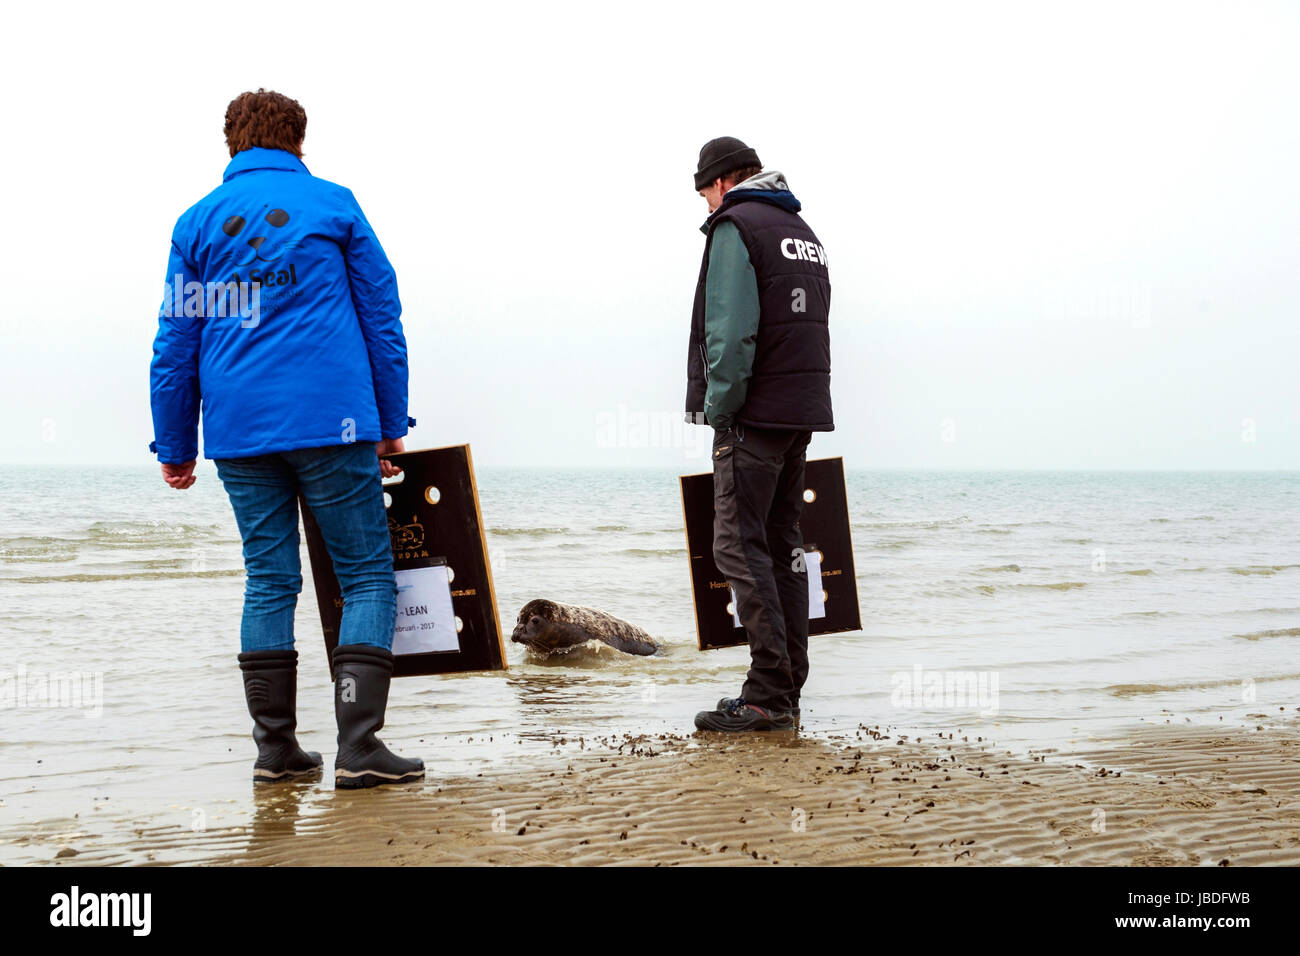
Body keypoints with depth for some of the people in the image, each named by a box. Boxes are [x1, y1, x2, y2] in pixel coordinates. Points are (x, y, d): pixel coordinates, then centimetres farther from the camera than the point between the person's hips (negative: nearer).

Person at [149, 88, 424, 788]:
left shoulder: (197, 223, 10)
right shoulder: (334, 206, 6)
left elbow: (176, 343, 10)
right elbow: (382, 319, 5)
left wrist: (175, 447, 16)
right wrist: (390, 427, 11)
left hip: (239, 434, 3)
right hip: (330, 422, -3)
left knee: (269, 581, 10)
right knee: (367, 577, 1)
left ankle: (276, 748, 10)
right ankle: (358, 745, -10)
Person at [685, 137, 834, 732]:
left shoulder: (736, 225, -7)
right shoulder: (803, 232, 20)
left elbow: (731, 330, -17)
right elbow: (810, 325, 15)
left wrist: (719, 409, -12)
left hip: (756, 413, -9)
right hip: (804, 410, 9)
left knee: (740, 545, -8)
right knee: (783, 543, 11)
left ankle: (768, 695, -12)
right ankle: (786, 692, 13)